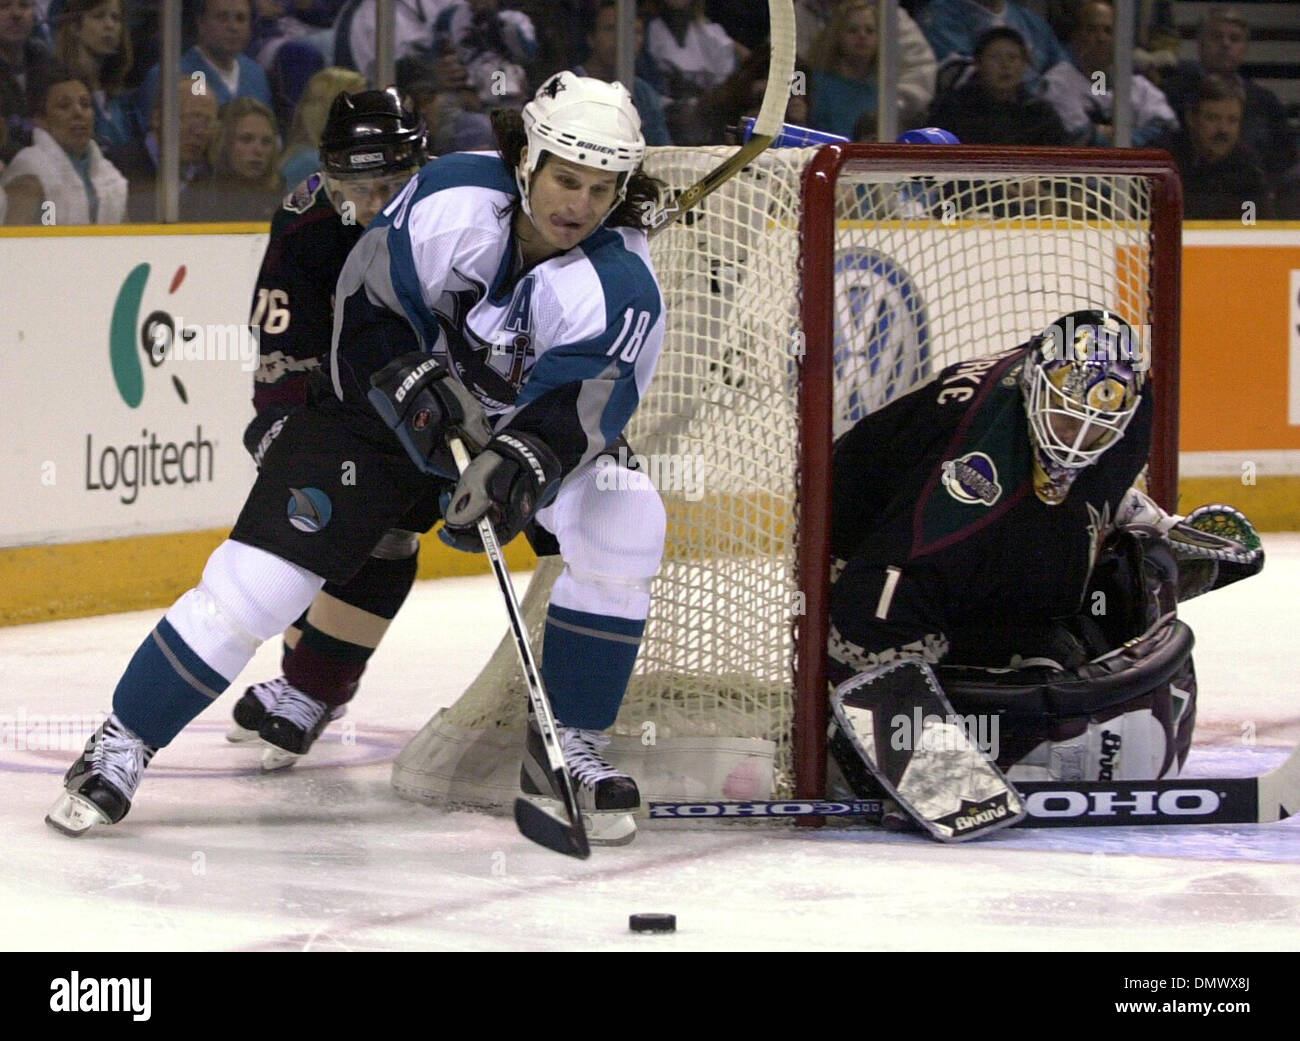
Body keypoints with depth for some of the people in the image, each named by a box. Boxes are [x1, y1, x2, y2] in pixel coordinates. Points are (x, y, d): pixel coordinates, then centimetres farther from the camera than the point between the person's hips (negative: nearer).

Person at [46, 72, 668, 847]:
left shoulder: (621, 288, -23)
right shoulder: (449, 202, -24)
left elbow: (569, 413, -31)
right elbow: (366, 308, -13)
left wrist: (515, 470, -49)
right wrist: (413, 384, -28)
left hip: (522, 423, 1)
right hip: (382, 399, -1)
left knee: (624, 519, -23)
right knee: (263, 574, -13)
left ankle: (568, 747, -9)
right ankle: (122, 745, 2)